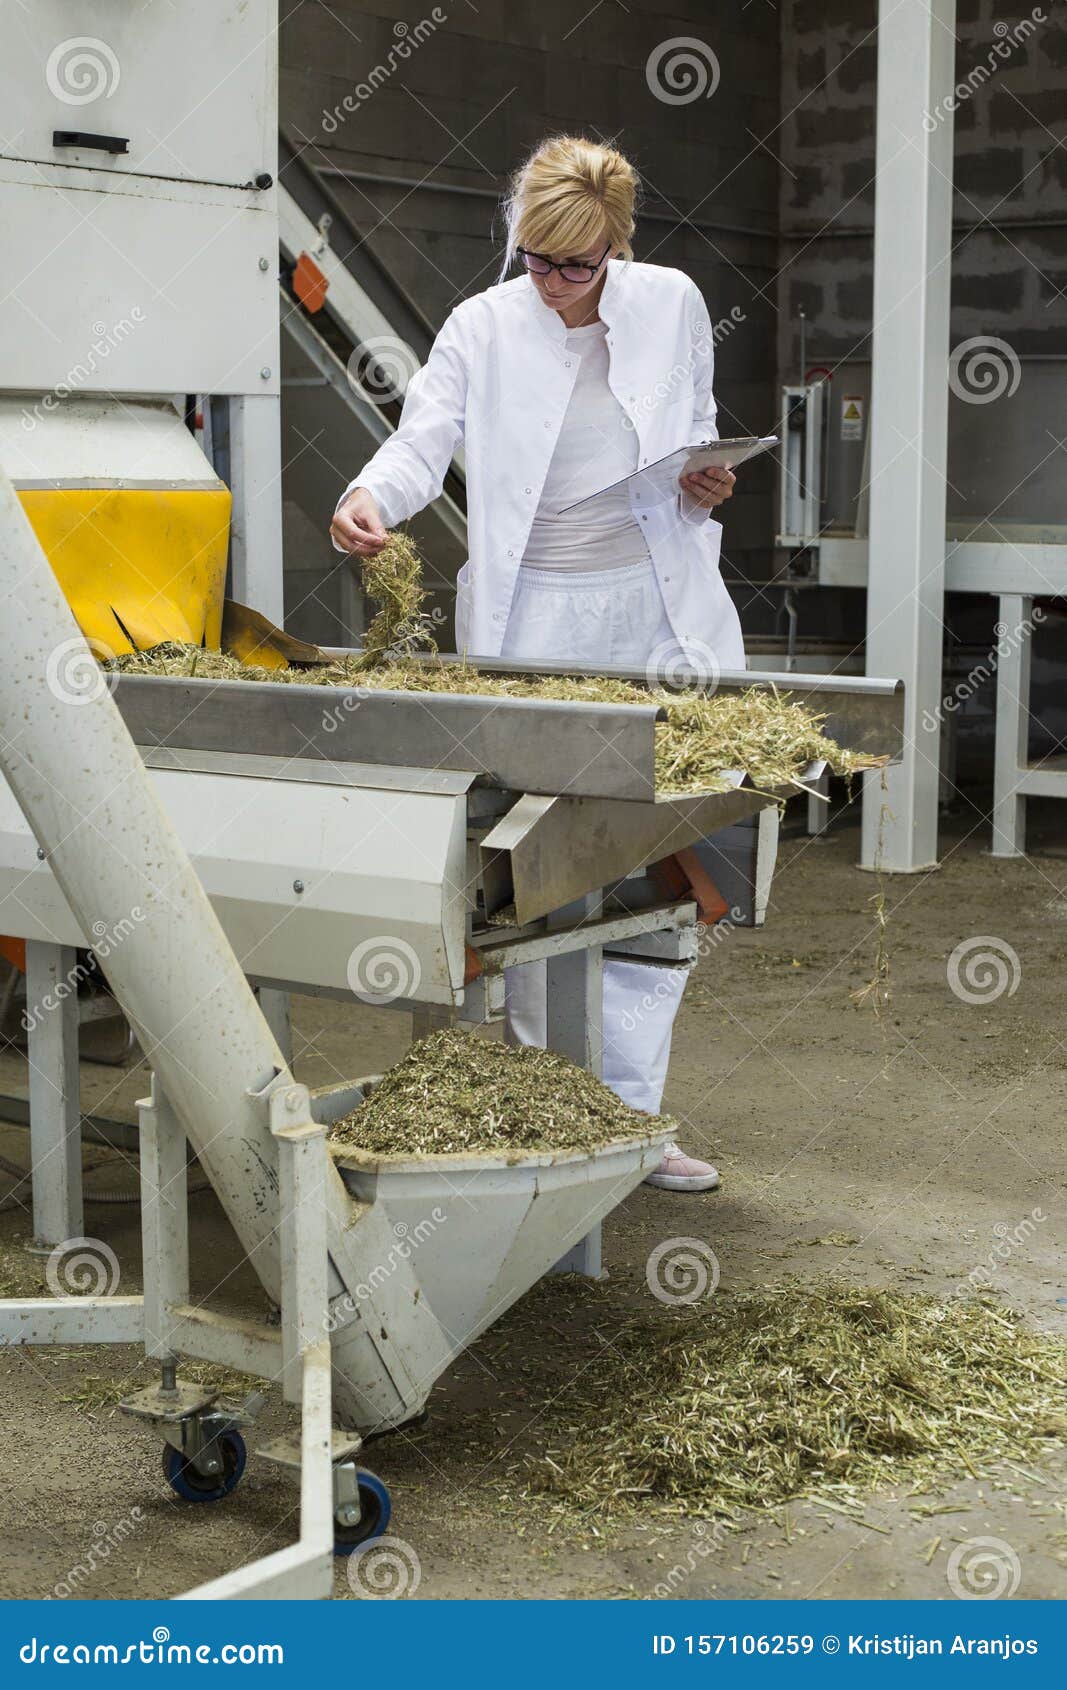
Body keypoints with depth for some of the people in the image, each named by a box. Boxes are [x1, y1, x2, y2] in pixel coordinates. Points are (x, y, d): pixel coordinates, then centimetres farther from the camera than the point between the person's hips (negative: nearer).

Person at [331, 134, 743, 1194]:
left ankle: (624, 1111, 12)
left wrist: (710, 484, -3)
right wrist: (371, 498, -32)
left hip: (658, 612, 2)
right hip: (535, 620, -2)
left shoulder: (672, 305, 6)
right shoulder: (483, 329, 0)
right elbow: (421, 440, -10)